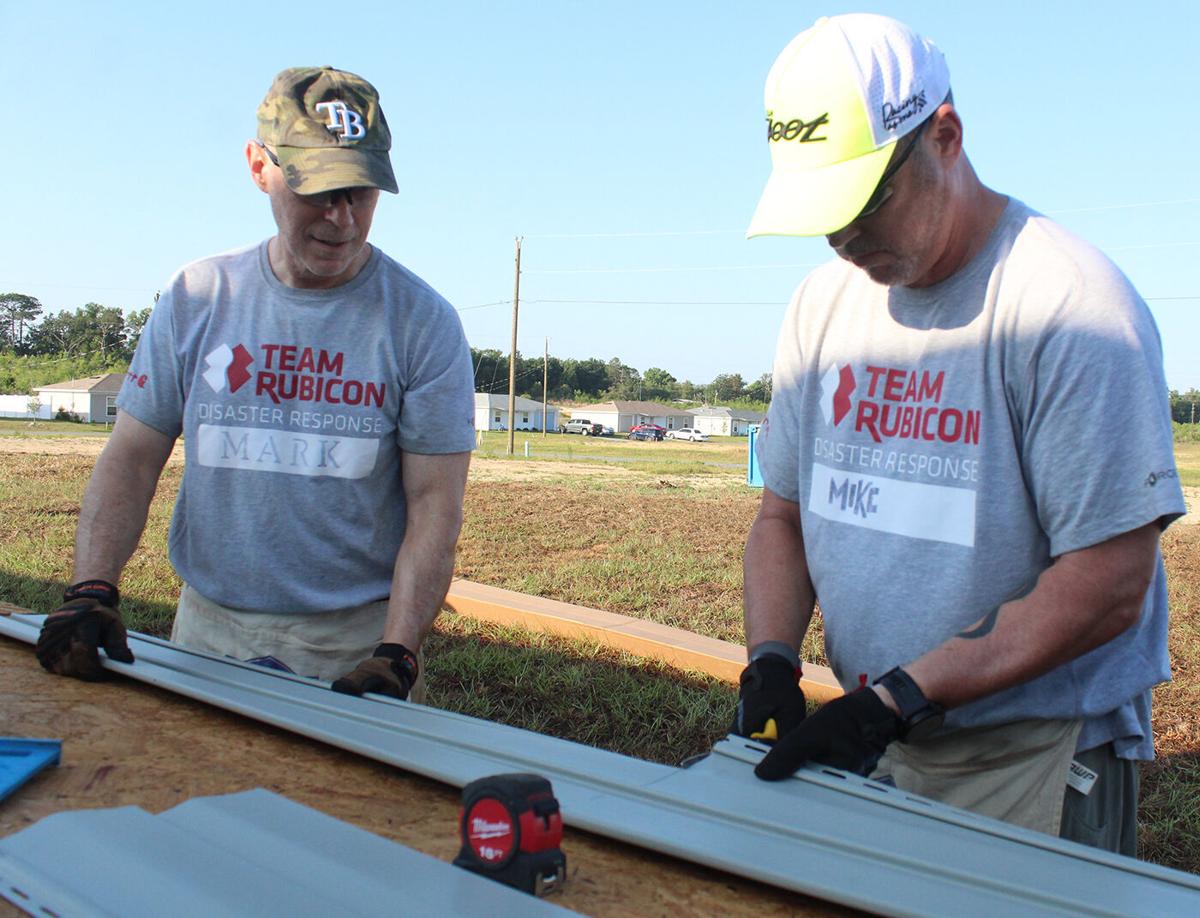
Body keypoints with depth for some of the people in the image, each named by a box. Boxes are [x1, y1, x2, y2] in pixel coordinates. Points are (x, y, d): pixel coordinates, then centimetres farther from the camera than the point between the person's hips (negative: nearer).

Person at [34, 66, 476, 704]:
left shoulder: (424, 322, -6)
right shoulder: (195, 299, 2)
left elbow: (434, 502, -9)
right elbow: (131, 458, 4)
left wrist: (397, 653, -19)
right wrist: (91, 590, -10)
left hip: (358, 642, -2)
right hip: (209, 629, 3)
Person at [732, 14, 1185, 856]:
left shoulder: (1070, 301, -18)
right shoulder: (825, 300, 3)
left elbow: (1107, 587, -20)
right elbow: (783, 512, 9)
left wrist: (896, 697, -21)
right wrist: (771, 660, -7)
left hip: (1033, 760, -5)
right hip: (871, 744, 6)